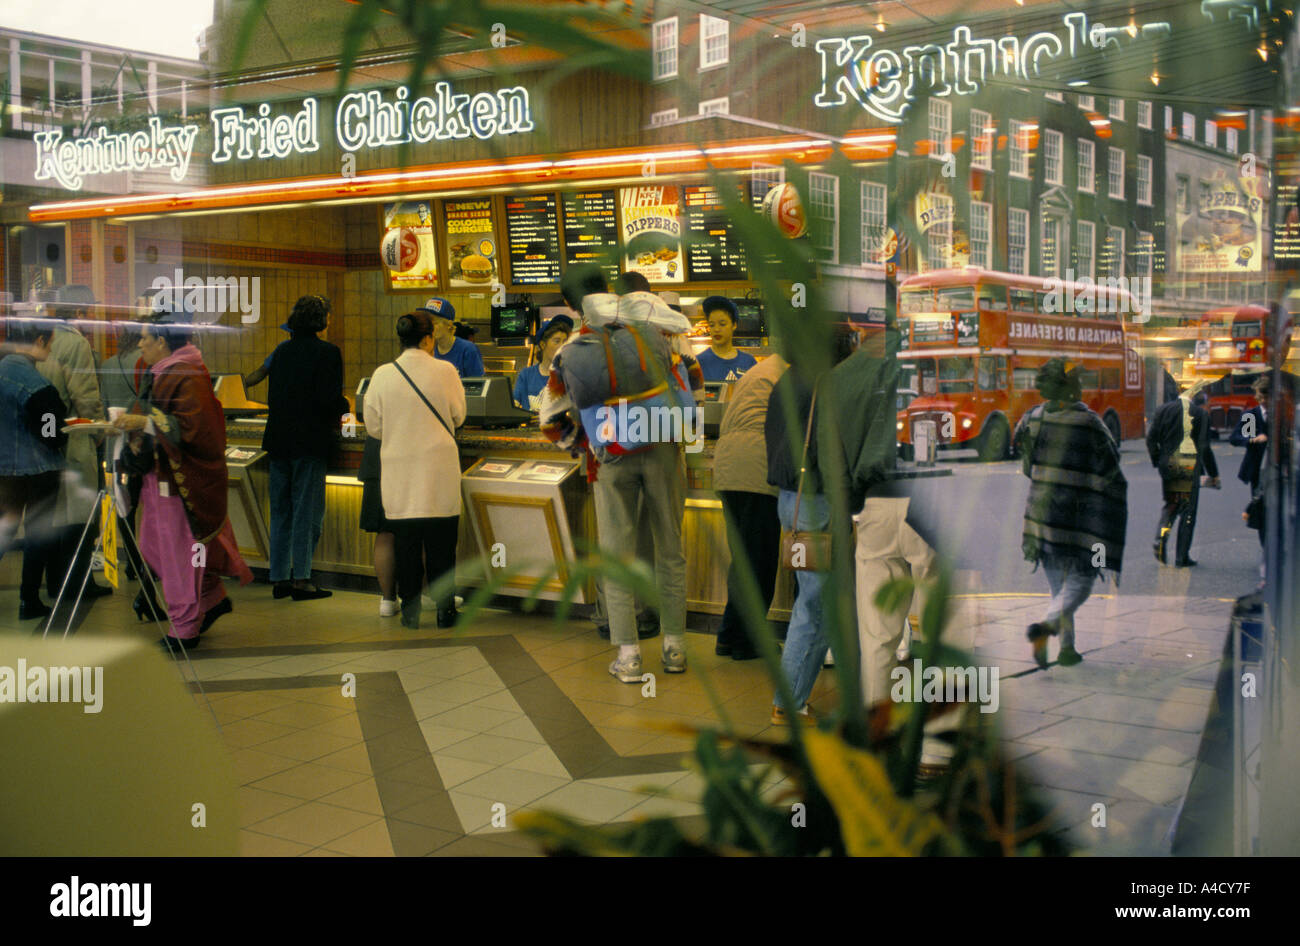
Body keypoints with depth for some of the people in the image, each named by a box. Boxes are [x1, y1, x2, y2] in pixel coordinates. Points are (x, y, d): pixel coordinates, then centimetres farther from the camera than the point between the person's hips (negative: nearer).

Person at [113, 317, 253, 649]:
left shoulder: (186, 376, -17)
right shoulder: (159, 375, 14)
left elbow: (193, 425, -26)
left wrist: (145, 422, -27)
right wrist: (131, 424, 4)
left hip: (181, 478, -10)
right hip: (161, 475, 10)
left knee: (178, 550, -3)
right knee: (154, 546, 15)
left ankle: (185, 629, 8)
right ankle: (214, 600, 27)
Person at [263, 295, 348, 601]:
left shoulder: (281, 351, 9)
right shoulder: (327, 352, -10)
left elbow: (272, 396, 12)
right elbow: (329, 400, -17)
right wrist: (345, 406, 3)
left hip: (279, 438, 6)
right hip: (309, 440, -6)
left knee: (281, 510, 11)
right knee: (307, 510, 0)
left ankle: (280, 578, 14)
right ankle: (301, 578, 0)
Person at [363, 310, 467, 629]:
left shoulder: (382, 375, -3)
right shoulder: (445, 371, -6)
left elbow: (373, 426, 4)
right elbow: (458, 416, 4)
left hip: (399, 470, 1)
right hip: (439, 469, -1)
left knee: (406, 542, 7)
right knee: (441, 541, 6)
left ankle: (410, 610, 12)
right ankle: (444, 608, 11)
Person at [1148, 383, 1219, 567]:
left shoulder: (1164, 409, 1)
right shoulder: (1201, 414, -5)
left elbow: (1151, 438, 0)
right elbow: (1205, 447, -5)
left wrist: (1157, 462, 11)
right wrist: (1213, 474, 4)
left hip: (1169, 464, 2)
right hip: (1191, 466, -2)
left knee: (1170, 504, 18)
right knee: (1188, 510, 5)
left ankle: (1162, 534, -11)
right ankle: (1182, 556, 6)